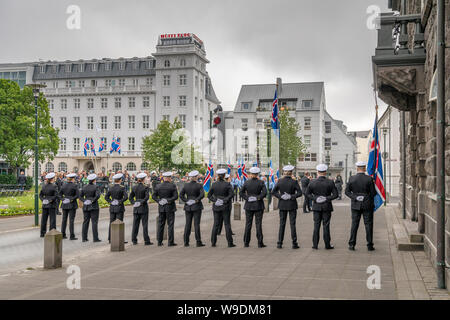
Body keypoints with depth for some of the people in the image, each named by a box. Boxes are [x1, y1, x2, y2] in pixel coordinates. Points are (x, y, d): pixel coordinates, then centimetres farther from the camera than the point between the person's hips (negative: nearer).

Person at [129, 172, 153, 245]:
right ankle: (146, 241, 2)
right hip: (143, 207, -5)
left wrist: (133, 203, 3)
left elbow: (131, 197, 8)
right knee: (145, 224, -1)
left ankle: (134, 240, 11)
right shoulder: (145, 187, -10)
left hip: (136, 208, 5)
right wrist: (142, 202, -12)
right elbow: (147, 197, -21)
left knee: (135, 224, 9)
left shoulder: (134, 187, 5)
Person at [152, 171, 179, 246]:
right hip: (170, 207, -3)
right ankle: (171, 242, 1)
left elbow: (153, 196, 1)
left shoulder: (158, 186, 2)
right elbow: (176, 196, -13)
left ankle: (159, 242, 12)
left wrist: (159, 201, -6)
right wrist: (169, 200, -10)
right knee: (170, 225, 1)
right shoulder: (172, 186, -8)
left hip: (161, 207, 3)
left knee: (160, 224, 10)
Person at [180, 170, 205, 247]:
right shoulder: (199, 185, -7)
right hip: (197, 206, -3)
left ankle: (186, 242, 7)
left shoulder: (185, 185, 4)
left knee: (188, 224, 7)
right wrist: (197, 200, -10)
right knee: (196, 224, -2)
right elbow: (202, 195, -19)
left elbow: (181, 195, -1)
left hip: (188, 207, 3)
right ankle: (198, 242, -1)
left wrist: (186, 201, -2)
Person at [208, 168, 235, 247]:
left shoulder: (214, 184, 1)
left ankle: (213, 242, 10)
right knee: (227, 224, 2)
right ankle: (230, 242, 3)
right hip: (225, 206, -3)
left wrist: (214, 200, -4)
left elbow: (209, 195, 1)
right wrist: (226, 200, -11)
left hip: (216, 206, 3)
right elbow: (231, 194, -18)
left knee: (215, 224, 8)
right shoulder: (227, 184, -9)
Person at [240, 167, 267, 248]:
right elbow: (265, 192, -14)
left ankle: (246, 243, 9)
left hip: (248, 205, 2)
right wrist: (258, 198, -8)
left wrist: (247, 198, -4)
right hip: (258, 205, -2)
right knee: (258, 224, 1)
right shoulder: (261, 182, -5)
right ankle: (260, 243, 1)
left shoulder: (246, 182, 0)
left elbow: (241, 192, -3)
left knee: (248, 224, 7)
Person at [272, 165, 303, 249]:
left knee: (282, 224, 8)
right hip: (292, 204, -2)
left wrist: (280, 196, -7)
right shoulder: (294, 182, -9)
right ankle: (294, 243, 3)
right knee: (292, 224, 3)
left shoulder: (280, 181, -2)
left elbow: (274, 191, -3)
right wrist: (292, 197, -10)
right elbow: (300, 193, -13)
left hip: (282, 204, 2)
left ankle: (279, 243, 8)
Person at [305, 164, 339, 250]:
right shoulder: (330, 182, -8)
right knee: (326, 225, 5)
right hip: (327, 207, -1)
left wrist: (314, 198, -4)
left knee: (316, 225, 7)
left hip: (316, 206, 1)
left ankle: (315, 244, 8)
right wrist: (327, 199, -7)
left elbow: (307, 193, 0)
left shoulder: (312, 182, -4)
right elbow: (335, 194, -9)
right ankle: (327, 245, 9)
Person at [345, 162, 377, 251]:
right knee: (368, 224, 5)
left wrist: (354, 197, -3)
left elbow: (347, 191, -2)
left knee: (354, 224, 8)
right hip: (367, 205, -2)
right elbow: (373, 193, -7)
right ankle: (370, 245, 8)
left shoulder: (351, 178, -3)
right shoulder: (369, 179, -9)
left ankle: (351, 245, 8)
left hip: (355, 205, 2)